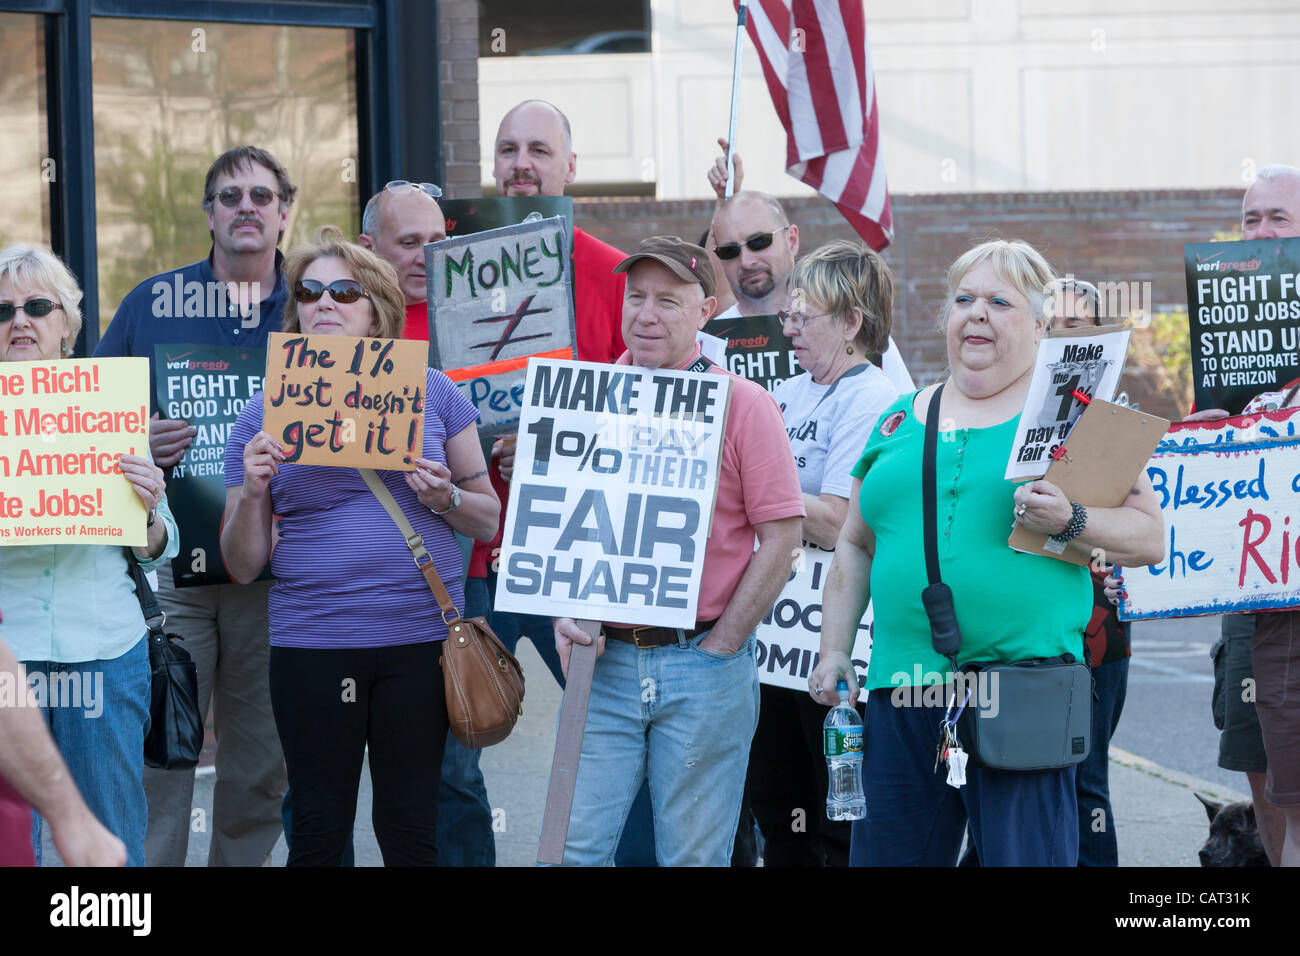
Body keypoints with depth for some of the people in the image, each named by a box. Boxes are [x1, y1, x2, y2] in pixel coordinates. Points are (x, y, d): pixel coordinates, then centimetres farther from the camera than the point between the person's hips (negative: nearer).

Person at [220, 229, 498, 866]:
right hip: (312, 643, 0)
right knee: (319, 833, 3)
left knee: (410, 832, 4)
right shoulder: (263, 413, 7)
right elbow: (242, 567, 6)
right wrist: (253, 493, -12)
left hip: (420, 641, 0)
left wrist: (445, 498, -10)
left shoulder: (430, 392, 7)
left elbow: (489, 519, 11)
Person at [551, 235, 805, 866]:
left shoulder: (743, 405, -3)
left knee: (694, 857, 4)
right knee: (573, 849, -2)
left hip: (702, 667, -3)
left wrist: (720, 647, -8)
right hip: (603, 660, 3)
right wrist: (564, 617, -3)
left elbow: (781, 536, -5)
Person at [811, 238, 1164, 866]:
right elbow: (855, 545, 23)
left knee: (1026, 856, -8)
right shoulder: (899, 421, 17)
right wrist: (834, 650, 15)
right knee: (885, 857, 5)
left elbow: (1149, 537, -1)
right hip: (901, 688, 5)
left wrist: (1069, 523, -18)